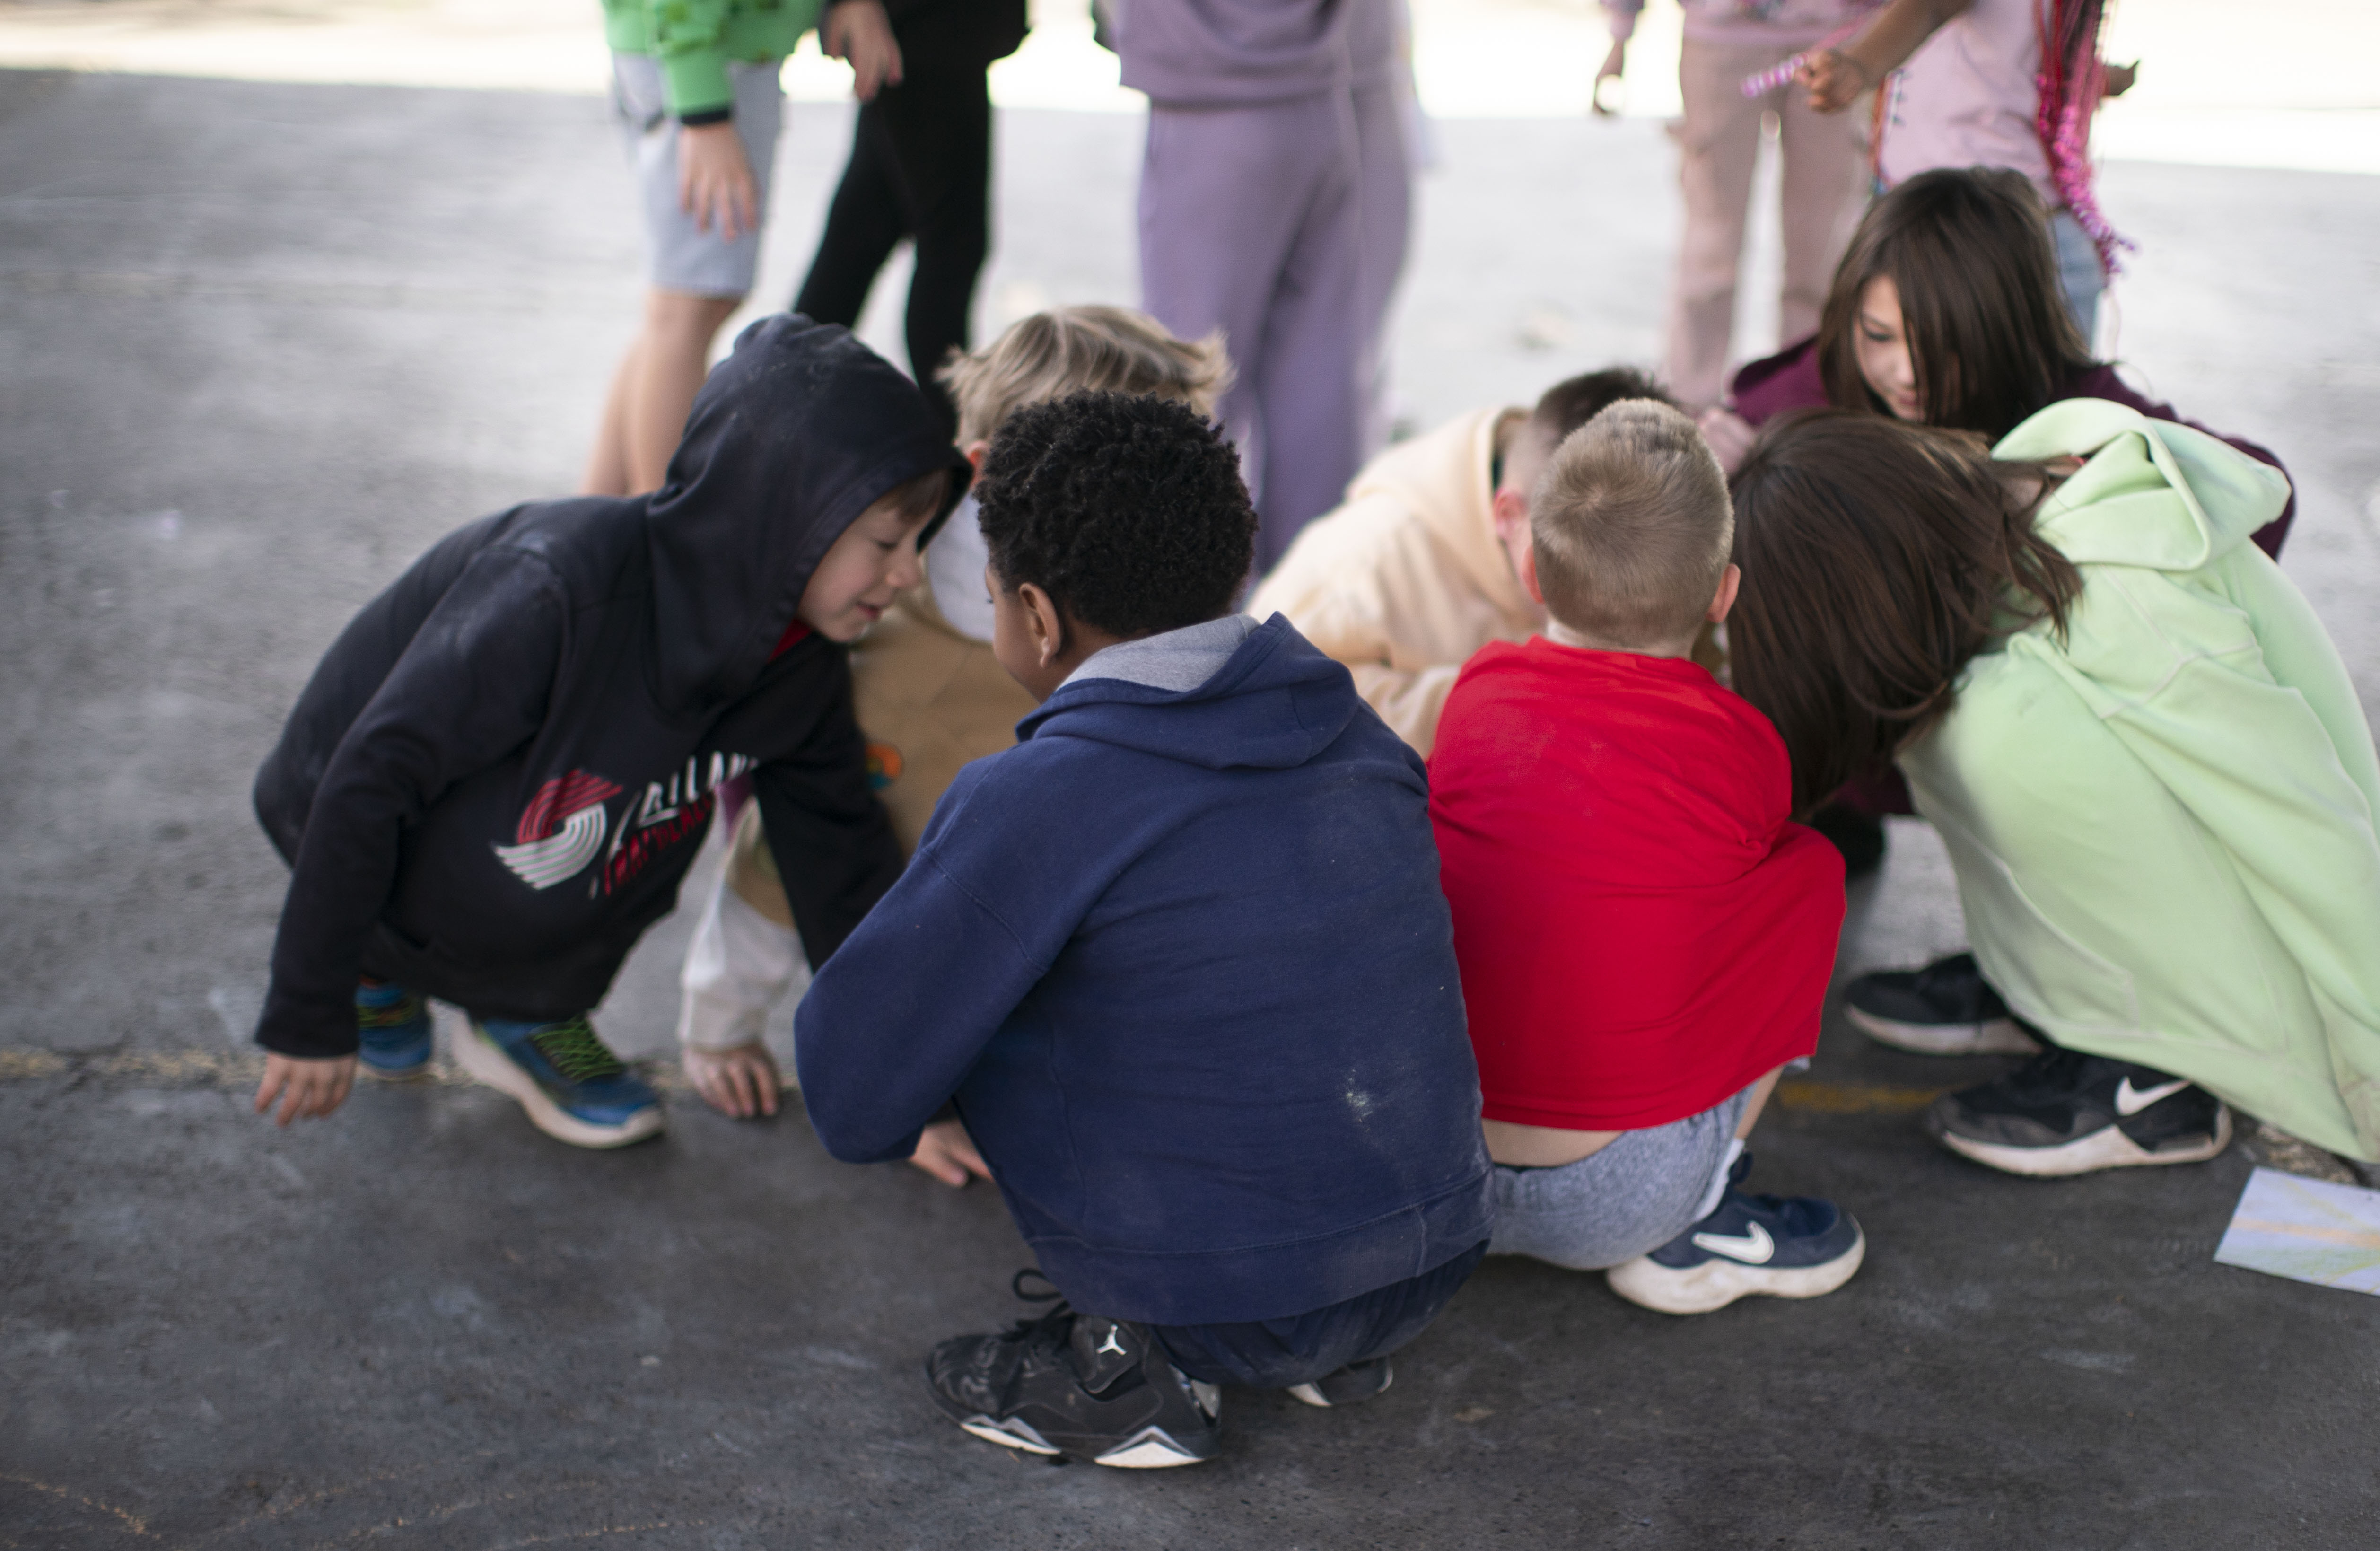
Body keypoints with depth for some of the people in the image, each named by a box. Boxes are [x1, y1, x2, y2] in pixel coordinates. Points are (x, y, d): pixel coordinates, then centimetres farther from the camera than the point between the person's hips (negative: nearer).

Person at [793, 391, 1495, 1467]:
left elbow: (856, 1097, -9)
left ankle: (1125, 1368, 4)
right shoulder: (1358, 737, 4)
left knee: (974, 1011, 9)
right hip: (1436, 1269, 6)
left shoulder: (1033, 801, -15)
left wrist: (954, 1102, 14)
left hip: (1225, 1311, -6)